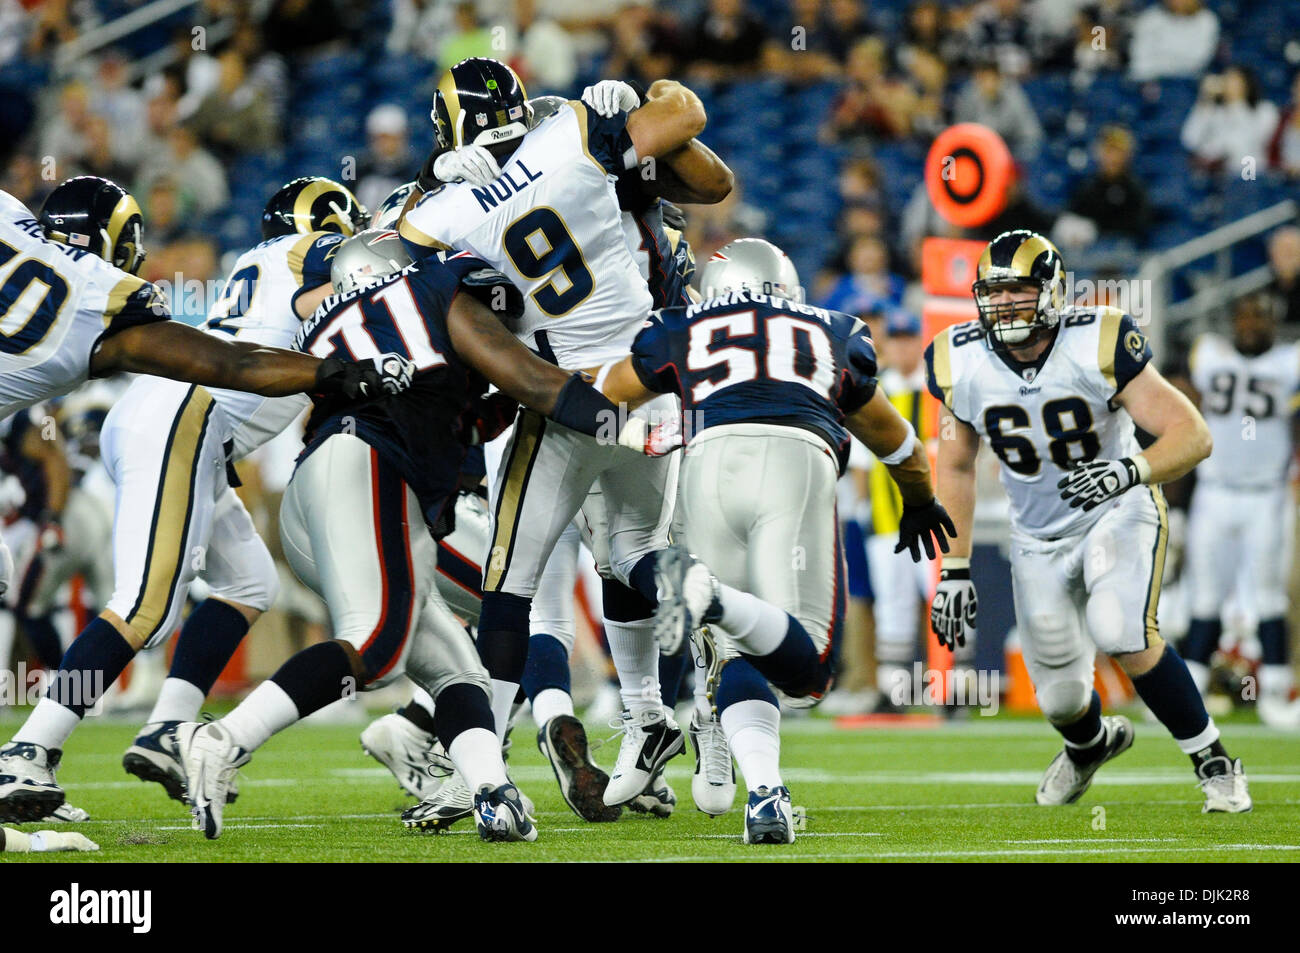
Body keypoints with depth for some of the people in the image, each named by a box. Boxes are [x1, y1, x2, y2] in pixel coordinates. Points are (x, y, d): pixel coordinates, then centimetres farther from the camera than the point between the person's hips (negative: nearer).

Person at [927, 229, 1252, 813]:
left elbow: (1193, 435, -24)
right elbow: (956, 469, 3)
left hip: (1118, 512, -4)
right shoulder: (960, 364, -13)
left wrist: (1131, 470, -44)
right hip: (1039, 538, 4)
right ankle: (1091, 743, 45)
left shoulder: (1098, 346, -24)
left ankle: (1213, 763, -11)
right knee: (1060, 697, 5)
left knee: (1122, 635, -30)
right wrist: (955, 570, 0)